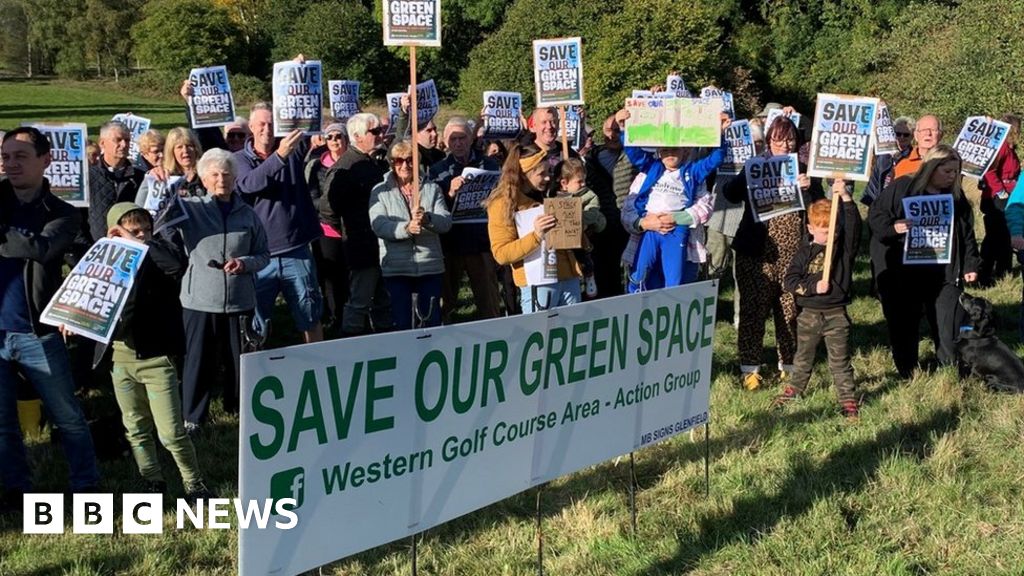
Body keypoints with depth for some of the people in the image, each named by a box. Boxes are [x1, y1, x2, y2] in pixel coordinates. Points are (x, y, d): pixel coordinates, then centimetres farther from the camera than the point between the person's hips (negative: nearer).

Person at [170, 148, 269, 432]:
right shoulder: (190, 207, 1)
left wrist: (245, 264, -9)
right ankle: (191, 417, 18)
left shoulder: (248, 215, 6)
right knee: (199, 361, 4)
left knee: (240, 360, 10)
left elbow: (264, 254, 11)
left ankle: (241, 409, 29)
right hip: (200, 300, -2)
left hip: (240, 301, 2)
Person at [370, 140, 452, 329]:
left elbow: (446, 222, -3)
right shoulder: (380, 191, 4)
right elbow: (378, 225, -11)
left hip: (430, 266, 2)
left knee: (432, 321, 7)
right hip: (396, 268, -1)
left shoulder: (432, 188, 9)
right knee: (402, 323, 4)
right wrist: (405, 228, -29)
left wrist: (427, 219, -25)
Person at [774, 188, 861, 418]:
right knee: (803, 357, 19)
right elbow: (789, 281, -7)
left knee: (840, 360, 3)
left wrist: (845, 197, -28)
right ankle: (795, 388, 37)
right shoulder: (804, 253, -2)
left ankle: (847, 398, 10)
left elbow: (853, 224, -19)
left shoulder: (845, 247, -2)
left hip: (836, 314, -2)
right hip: (809, 314, 2)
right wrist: (814, 287, -19)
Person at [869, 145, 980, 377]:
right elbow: (875, 215, -4)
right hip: (903, 276, -2)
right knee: (904, 326, 8)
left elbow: (967, 234, 14)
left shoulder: (956, 196, 8)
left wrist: (970, 265, 8)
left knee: (948, 329, 3)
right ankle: (907, 376, 24)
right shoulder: (901, 188, -5)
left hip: (944, 277, 3)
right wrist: (892, 227, -23)